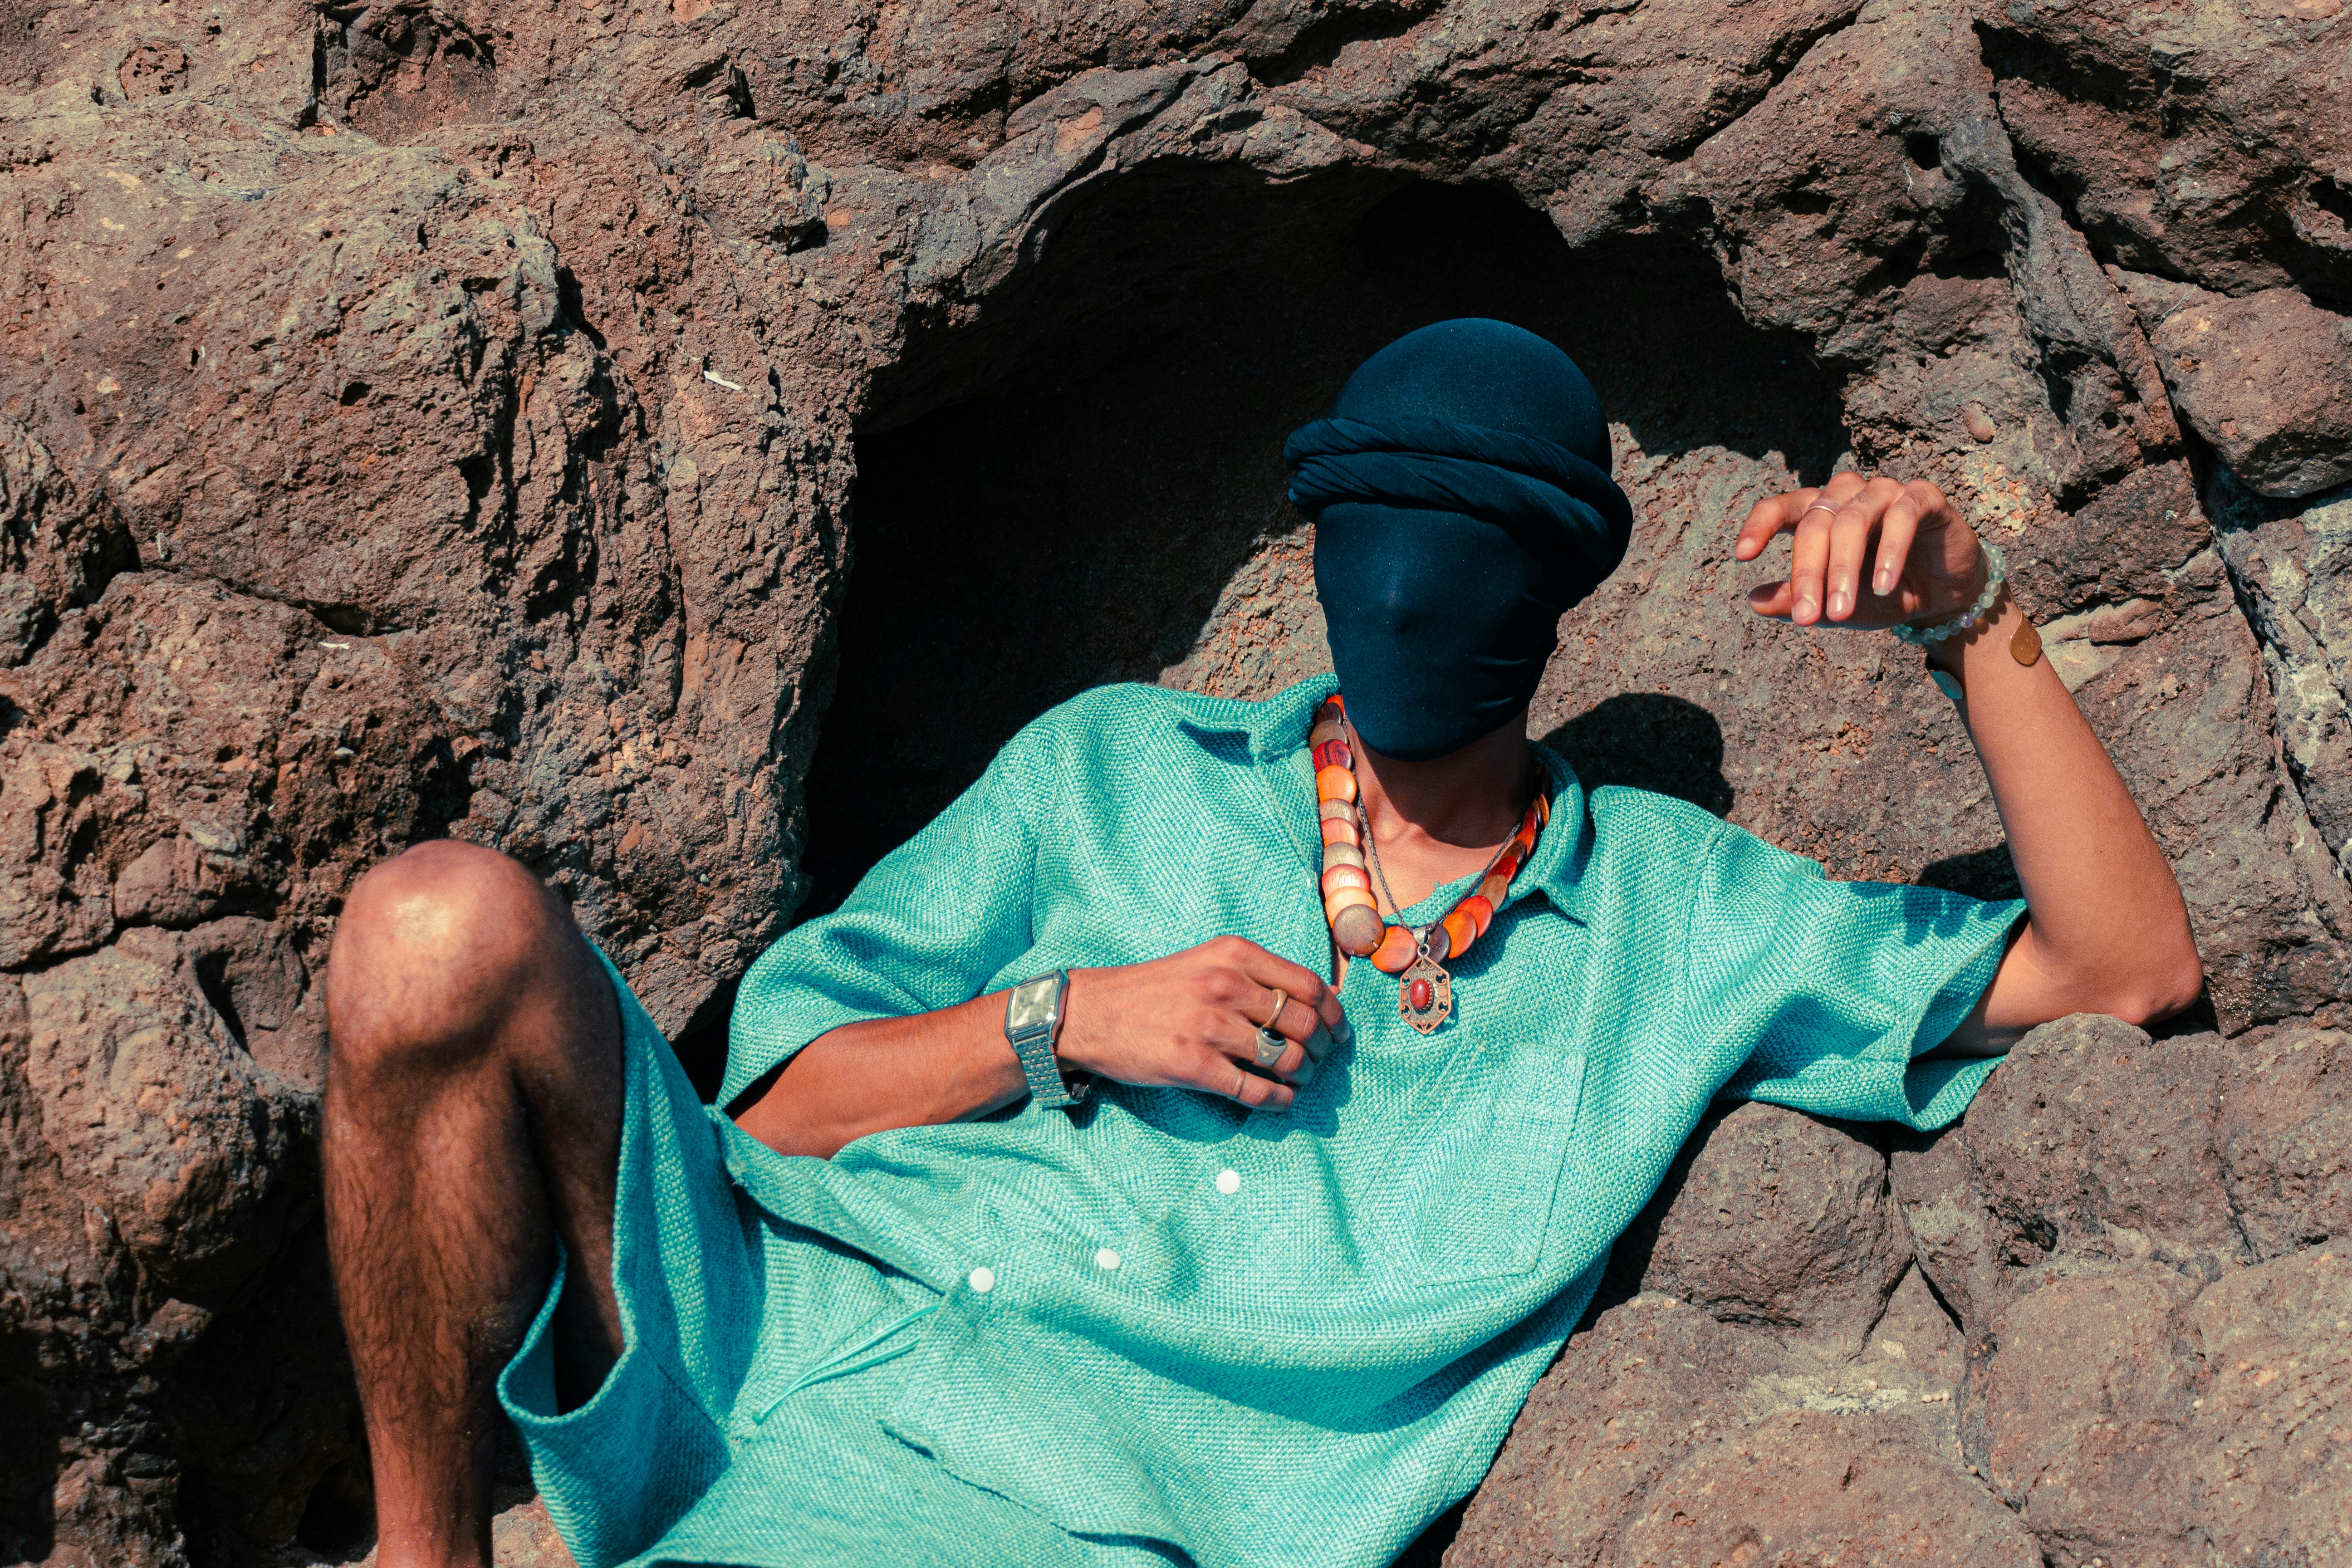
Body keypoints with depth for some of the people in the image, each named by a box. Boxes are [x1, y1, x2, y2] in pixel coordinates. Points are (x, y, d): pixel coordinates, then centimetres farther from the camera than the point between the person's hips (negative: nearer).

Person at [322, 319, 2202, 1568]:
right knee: (447, 929, -25)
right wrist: (1064, 1021, -1)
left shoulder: (1668, 912, 19)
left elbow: (2126, 966, 14)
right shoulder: (1116, 768, 21)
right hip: (774, 1352, 3)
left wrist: (1971, 617, 5)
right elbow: (776, 1092, 17)